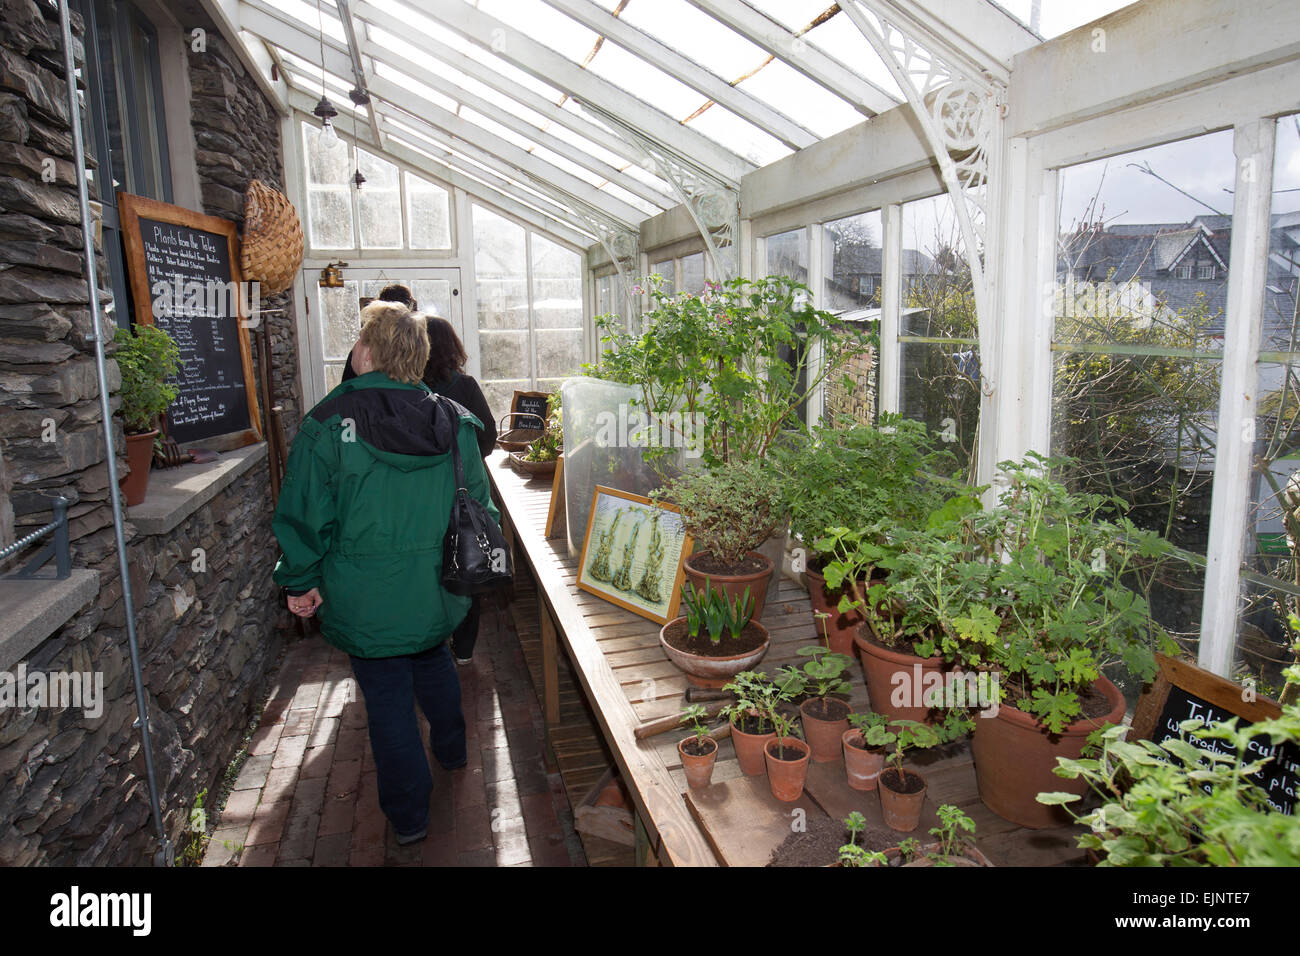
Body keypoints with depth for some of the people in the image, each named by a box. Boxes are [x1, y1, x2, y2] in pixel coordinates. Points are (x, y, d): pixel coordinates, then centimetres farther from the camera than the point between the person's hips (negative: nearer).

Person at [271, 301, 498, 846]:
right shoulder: (453, 422, -5)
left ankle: (408, 815, 24)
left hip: (367, 600, -4)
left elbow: (305, 515, -11)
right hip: (436, 592, 4)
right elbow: (479, 502, 3)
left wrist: (300, 583, 3)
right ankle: (450, 749, 51)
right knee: (433, 662, 29)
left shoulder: (328, 424, -15)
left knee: (387, 696, 10)